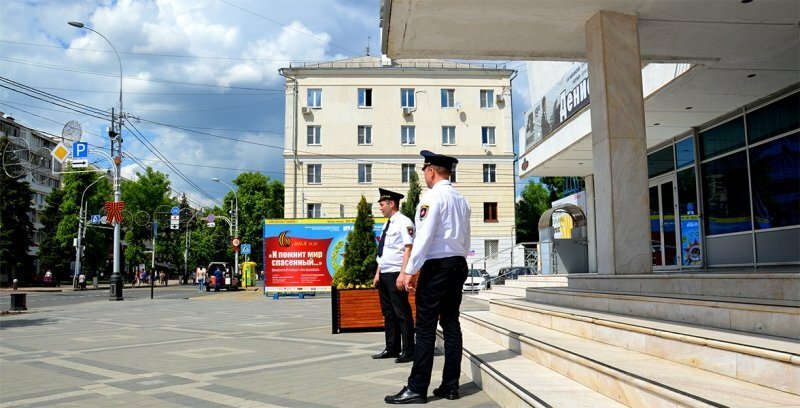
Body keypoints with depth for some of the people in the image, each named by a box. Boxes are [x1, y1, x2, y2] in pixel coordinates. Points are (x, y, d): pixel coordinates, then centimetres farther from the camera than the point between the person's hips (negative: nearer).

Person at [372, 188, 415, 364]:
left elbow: (408, 250, -16)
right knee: (388, 313, 13)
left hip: (396, 275, -9)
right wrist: (378, 273, 16)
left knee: (402, 313, -4)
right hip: (384, 275, 9)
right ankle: (391, 349, 21)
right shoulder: (387, 224, 18)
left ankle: (408, 351, 4)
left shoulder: (404, 223, -9)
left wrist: (402, 275, -21)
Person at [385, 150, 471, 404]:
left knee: (426, 327, -5)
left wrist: (410, 271, -14)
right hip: (458, 265, 8)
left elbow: (424, 237, -17)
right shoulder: (462, 200, 14)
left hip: (436, 266, -8)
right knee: (451, 324, 10)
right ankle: (450, 386, 14)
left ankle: (417, 389, -1)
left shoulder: (432, 197, -10)